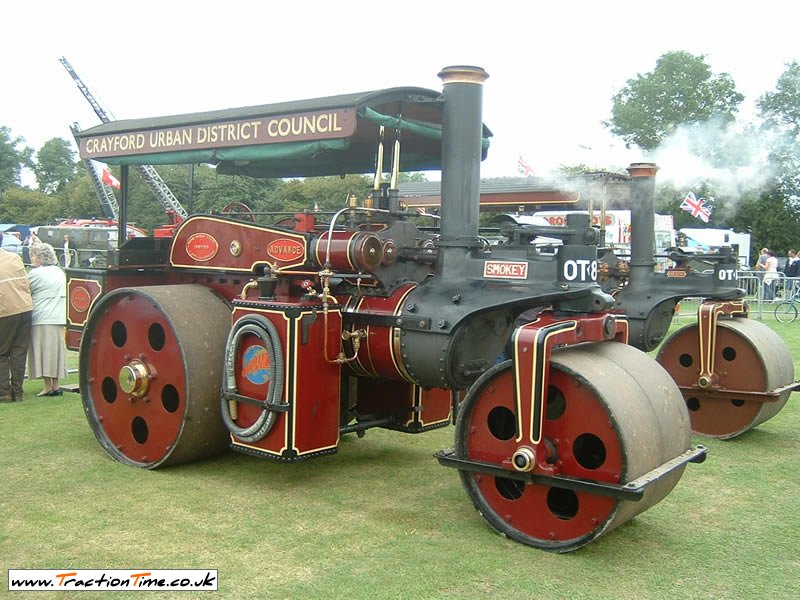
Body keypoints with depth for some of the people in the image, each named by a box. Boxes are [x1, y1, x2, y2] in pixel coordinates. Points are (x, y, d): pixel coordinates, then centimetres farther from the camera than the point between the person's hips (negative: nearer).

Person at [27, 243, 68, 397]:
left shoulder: (36, 273, -8)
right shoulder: (59, 272, 14)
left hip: (41, 318, -7)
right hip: (59, 318, 7)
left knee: (43, 352, -1)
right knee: (56, 350, 11)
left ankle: (48, 387, -2)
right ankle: (56, 385, 13)